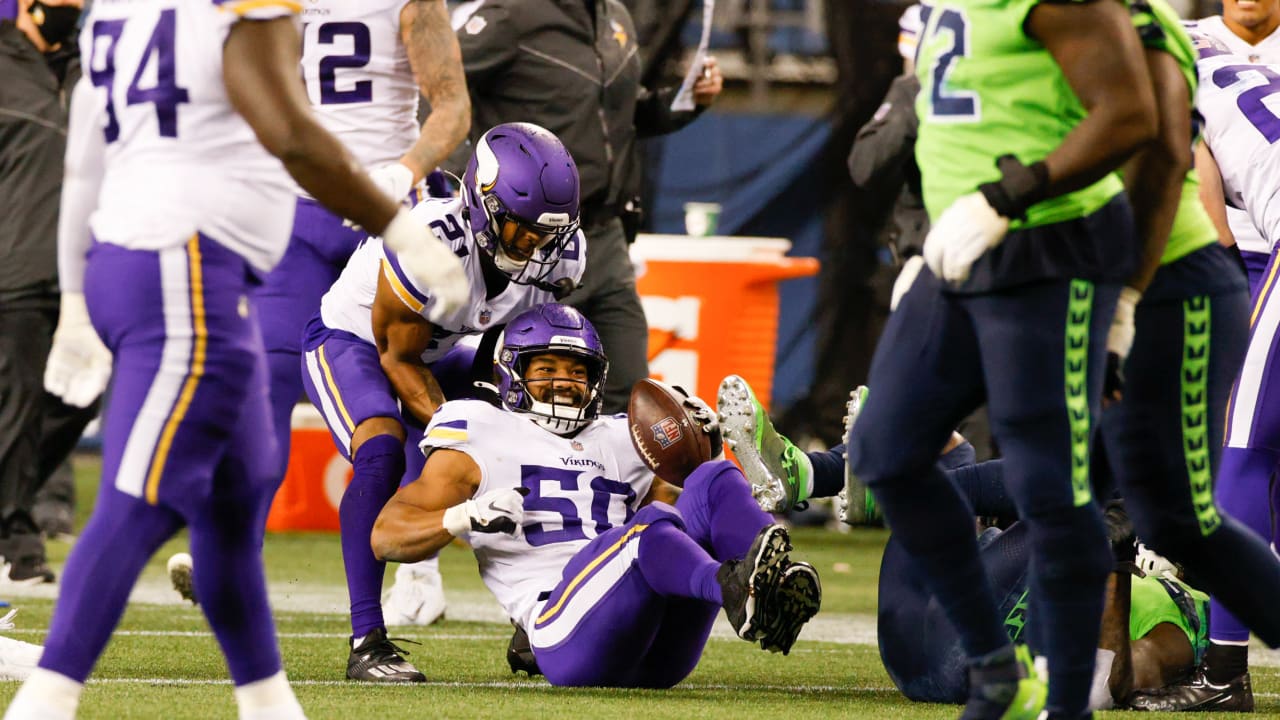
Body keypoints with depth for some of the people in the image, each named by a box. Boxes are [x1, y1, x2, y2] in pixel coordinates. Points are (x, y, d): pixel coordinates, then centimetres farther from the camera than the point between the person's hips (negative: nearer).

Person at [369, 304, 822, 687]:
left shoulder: (620, 443, 31)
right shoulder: (482, 442, 17)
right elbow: (386, 537, 9)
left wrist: (708, 458, 12)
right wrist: (464, 517, -10)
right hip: (567, 639, -5)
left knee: (714, 481, -12)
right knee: (649, 526, -31)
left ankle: (779, 582, -44)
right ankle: (739, 589, -64)